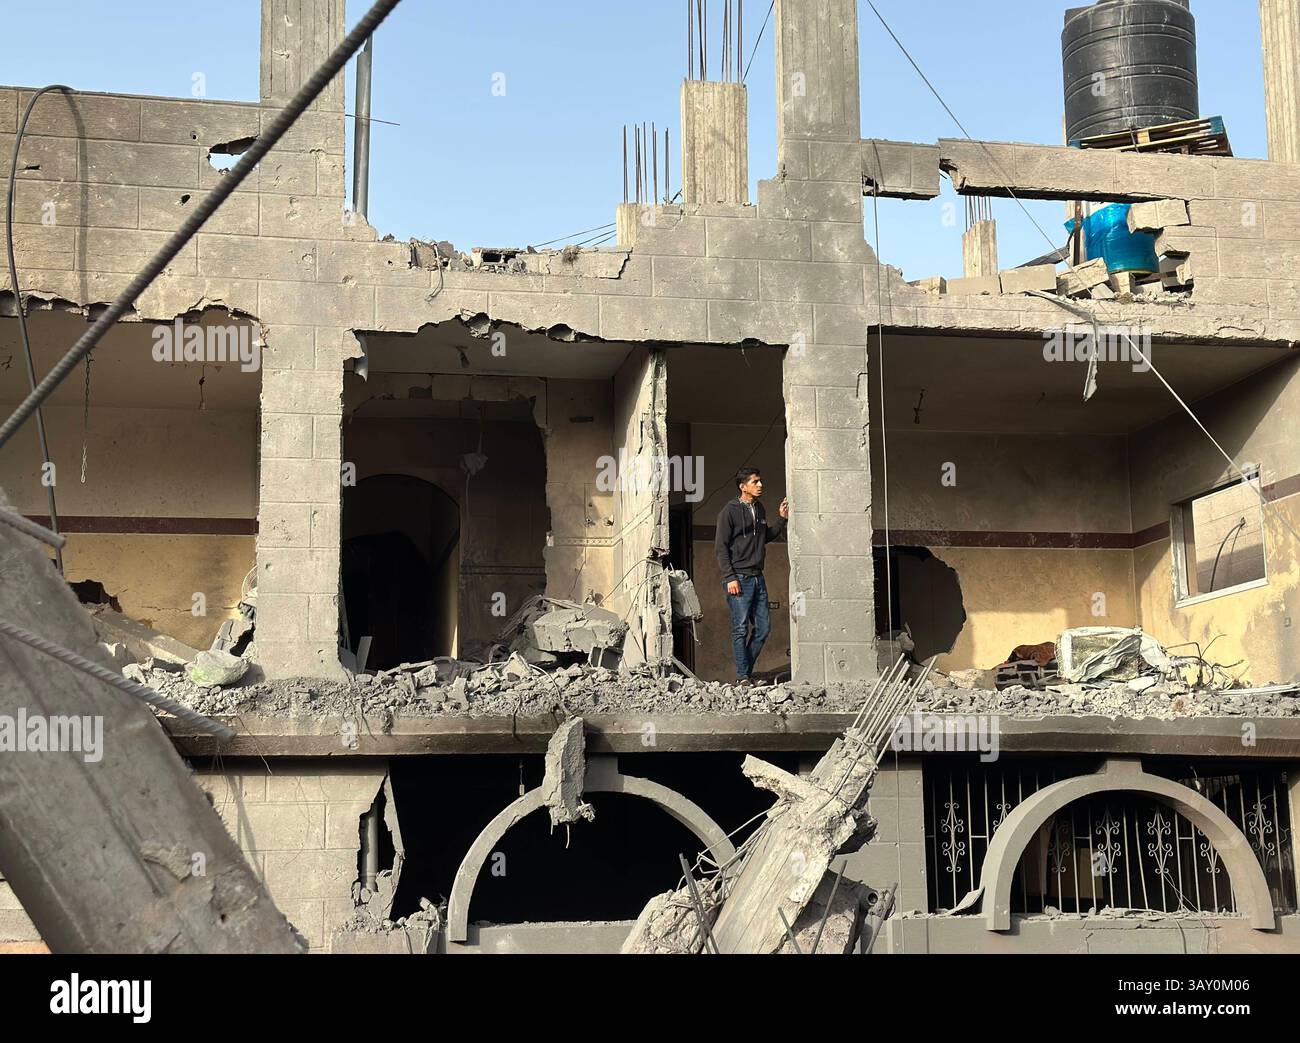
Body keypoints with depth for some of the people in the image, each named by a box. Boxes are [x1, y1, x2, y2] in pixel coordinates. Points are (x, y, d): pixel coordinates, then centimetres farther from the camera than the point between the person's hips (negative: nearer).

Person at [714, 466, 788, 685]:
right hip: (739, 579, -7)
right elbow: (721, 546, -9)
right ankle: (742, 676, 2)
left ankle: (747, 669, 19)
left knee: (763, 628, 7)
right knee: (741, 629, -4)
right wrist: (730, 577, -15)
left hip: (758, 578, 7)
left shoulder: (759, 509, 13)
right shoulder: (730, 511, -7)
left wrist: (782, 519, 13)